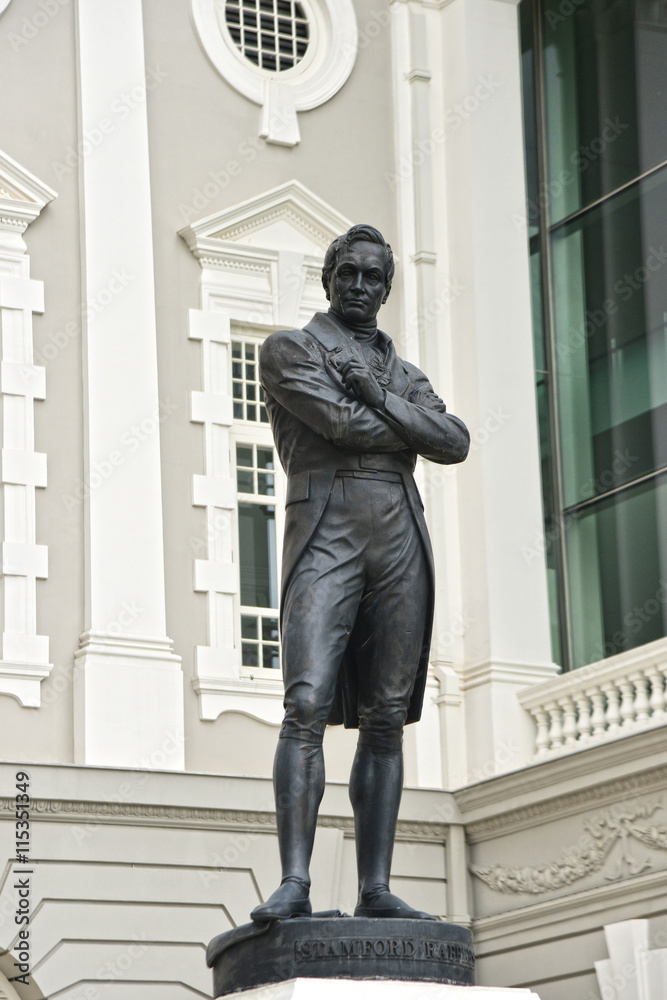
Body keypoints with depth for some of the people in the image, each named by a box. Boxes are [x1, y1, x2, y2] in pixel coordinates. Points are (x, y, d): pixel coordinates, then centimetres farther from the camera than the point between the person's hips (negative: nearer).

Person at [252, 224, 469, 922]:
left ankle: (375, 890, -2)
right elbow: (342, 423, -6)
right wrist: (411, 428, 8)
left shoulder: (404, 374, 26)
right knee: (307, 706, -17)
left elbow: (456, 443, 6)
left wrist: (379, 398, -4)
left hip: (401, 538, 5)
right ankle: (294, 884, -23)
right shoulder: (287, 349, 11)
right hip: (325, 530, -5)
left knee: (386, 720, -1)